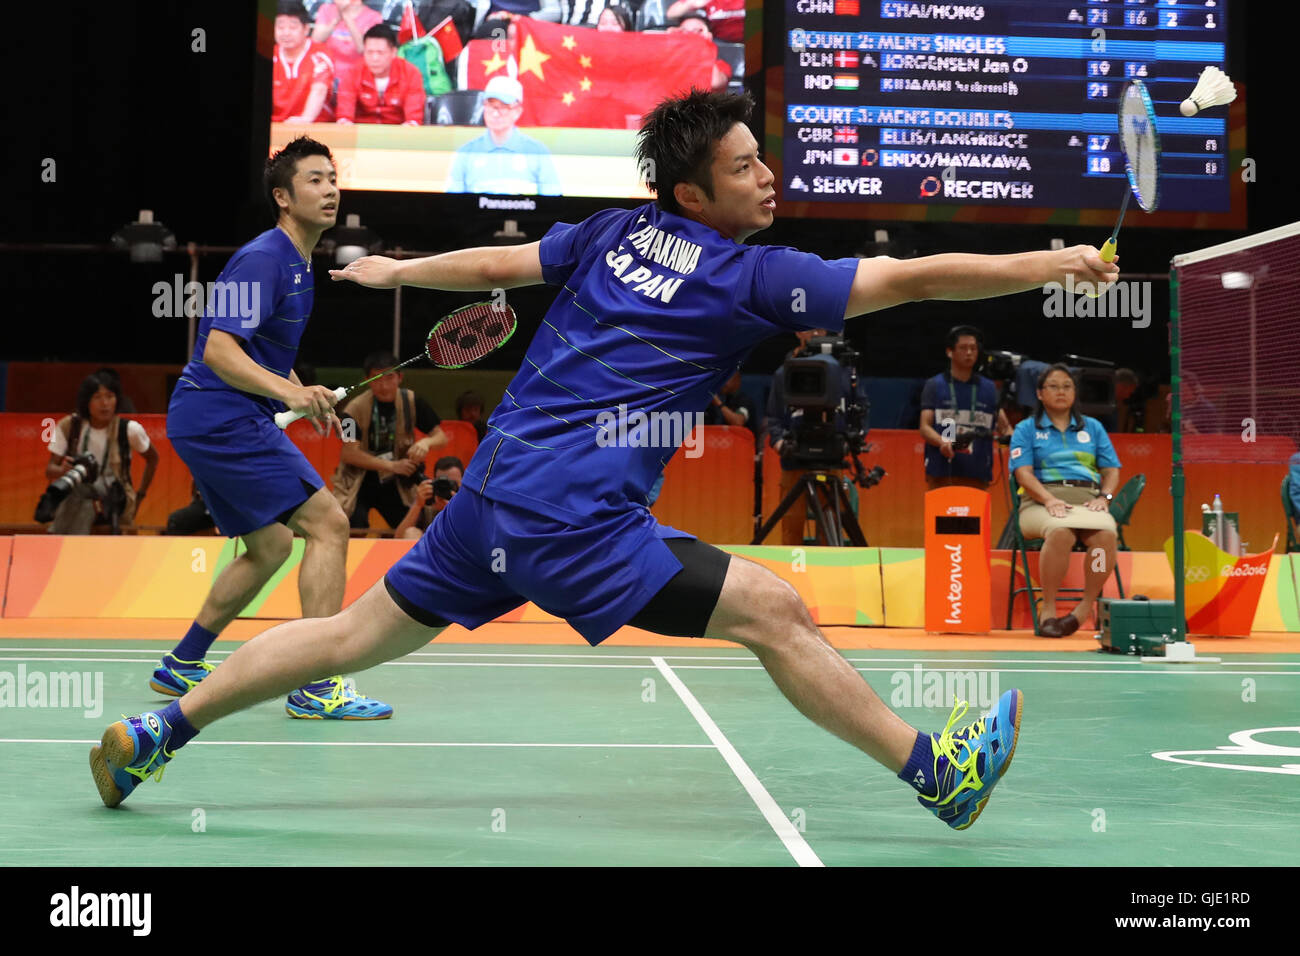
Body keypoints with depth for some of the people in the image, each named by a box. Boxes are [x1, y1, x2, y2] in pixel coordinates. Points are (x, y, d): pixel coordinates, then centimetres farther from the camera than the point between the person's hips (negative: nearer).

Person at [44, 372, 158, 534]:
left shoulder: (129, 429, -5)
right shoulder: (68, 426, -1)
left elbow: (152, 458, 13)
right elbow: (50, 471, -2)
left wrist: (139, 497, 9)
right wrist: (63, 470, -26)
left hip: (116, 504, -1)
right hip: (72, 500, 1)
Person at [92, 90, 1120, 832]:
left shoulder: (617, 231, 11)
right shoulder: (749, 275, -7)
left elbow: (495, 263, 21)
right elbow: (910, 279, -10)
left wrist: (397, 271, 37)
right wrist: (1053, 265, -5)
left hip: (489, 495, 8)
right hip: (572, 519, -8)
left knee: (361, 632, 19)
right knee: (772, 610, -6)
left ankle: (155, 734, 26)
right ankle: (940, 772, 1)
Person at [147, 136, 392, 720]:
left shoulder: (298, 264, 17)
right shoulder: (262, 259, -14)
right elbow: (219, 350, -24)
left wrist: (304, 397, 17)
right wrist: (288, 391, -36)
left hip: (206, 422, 11)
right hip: (222, 417, -11)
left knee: (269, 546, 18)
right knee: (327, 522, -14)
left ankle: (183, 665, 25)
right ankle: (316, 686, -14)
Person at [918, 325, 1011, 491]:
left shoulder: (989, 388, 15)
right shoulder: (934, 386, 8)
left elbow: (1003, 425, 9)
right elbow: (925, 427, 1)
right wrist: (942, 442, -19)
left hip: (977, 475, 2)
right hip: (941, 473, -2)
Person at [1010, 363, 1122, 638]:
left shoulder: (1093, 427, 24)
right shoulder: (1026, 429, 14)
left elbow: (1112, 470, 18)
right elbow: (1024, 473, 0)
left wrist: (1104, 496, -4)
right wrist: (1050, 500, -18)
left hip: (1088, 500, 3)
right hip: (1042, 501, -2)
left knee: (1106, 533, -34)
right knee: (1060, 532, -39)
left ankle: (1087, 605, -21)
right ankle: (1048, 609, -30)